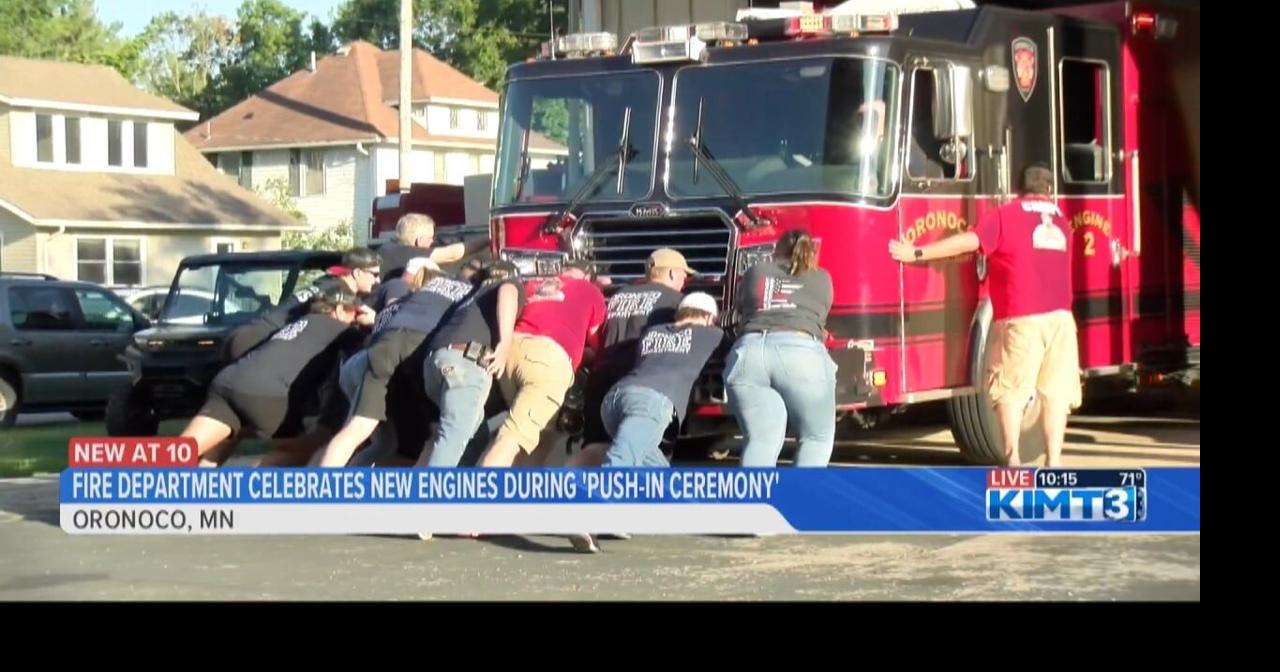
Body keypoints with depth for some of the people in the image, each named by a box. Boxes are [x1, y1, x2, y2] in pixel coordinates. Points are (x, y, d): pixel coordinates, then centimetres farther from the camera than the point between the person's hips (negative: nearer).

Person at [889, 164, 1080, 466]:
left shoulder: (1005, 215, 1)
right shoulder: (1061, 220, 19)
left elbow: (969, 241, -9)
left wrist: (917, 254, -6)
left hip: (1020, 317, -4)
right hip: (1060, 317, 4)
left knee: (1010, 389, 4)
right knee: (1056, 392, 3)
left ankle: (1012, 457, -3)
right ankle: (1053, 461, -1)